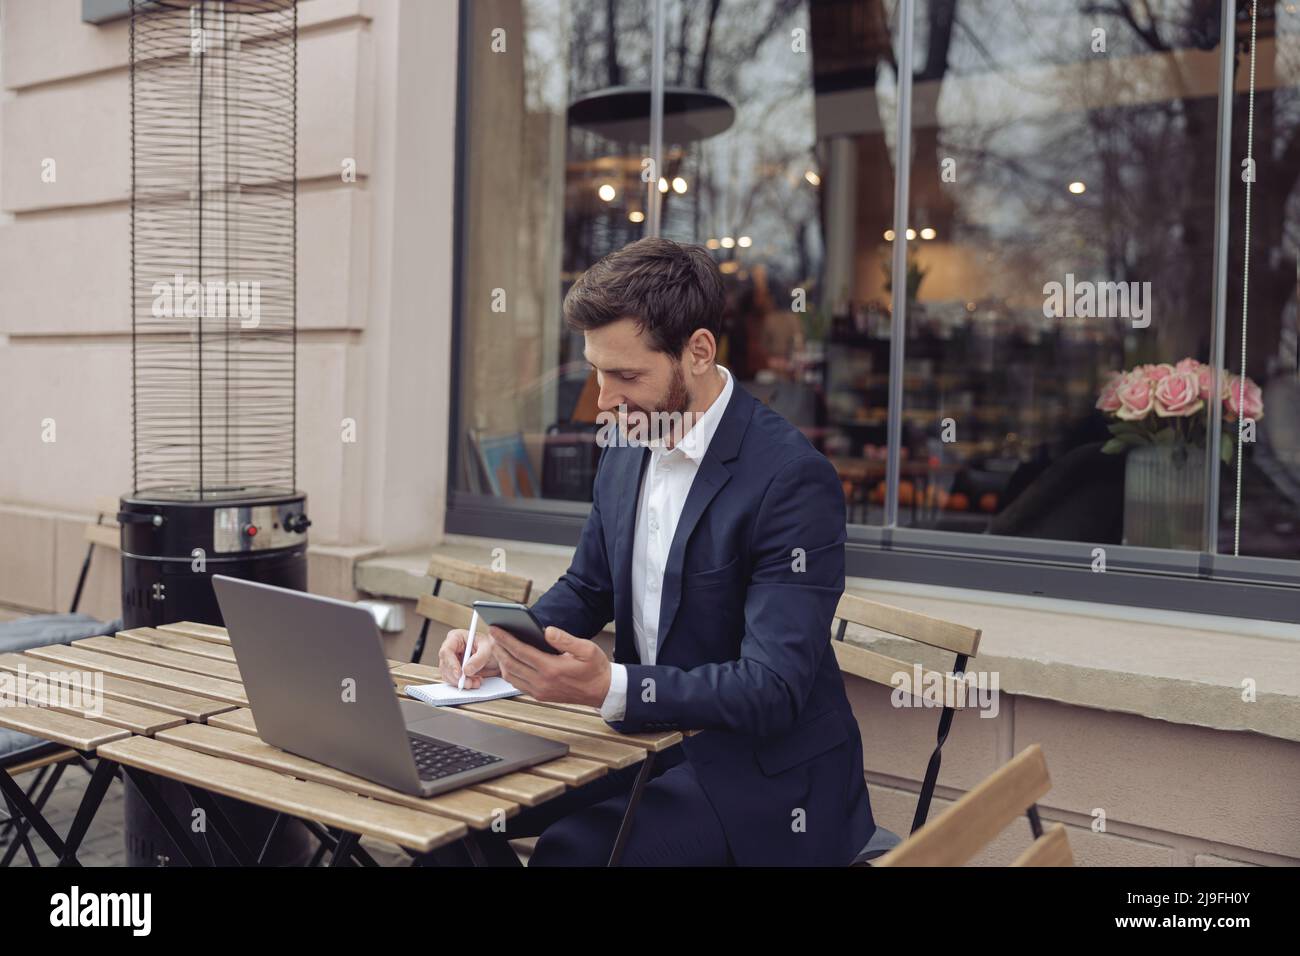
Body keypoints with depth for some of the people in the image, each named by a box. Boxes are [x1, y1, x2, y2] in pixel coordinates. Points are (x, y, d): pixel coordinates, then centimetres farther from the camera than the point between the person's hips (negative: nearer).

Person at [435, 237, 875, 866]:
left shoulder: (793, 479, -22)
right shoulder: (628, 450, 2)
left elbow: (774, 689, -26)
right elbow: (586, 589, 16)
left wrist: (609, 686, -38)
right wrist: (502, 645, -4)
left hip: (761, 773, -7)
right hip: (647, 735, 7)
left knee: (571, 849, -25)